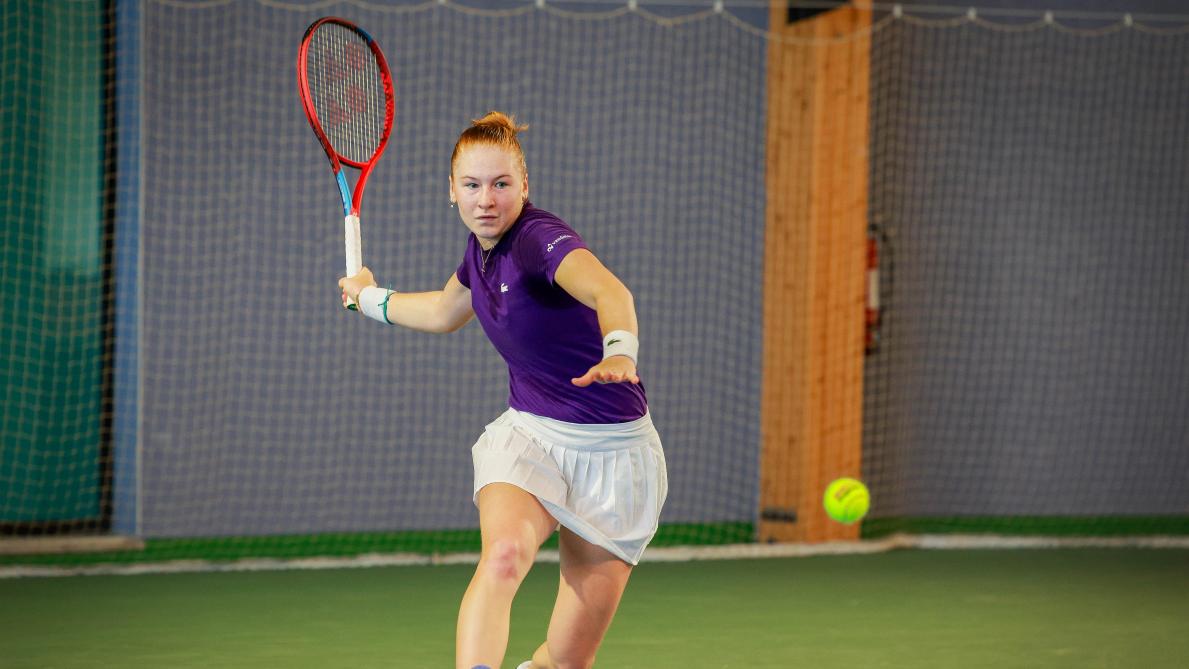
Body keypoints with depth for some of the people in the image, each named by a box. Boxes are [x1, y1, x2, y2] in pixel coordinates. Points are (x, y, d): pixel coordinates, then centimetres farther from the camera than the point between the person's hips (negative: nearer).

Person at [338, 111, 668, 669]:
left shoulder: (541, 237, -20)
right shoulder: (481, 247, 4)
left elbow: (608, 291, -43)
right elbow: (445, 313, 29)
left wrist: (619, 351, -64)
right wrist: (371, 298, 41)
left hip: (612, 451, -5)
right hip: (529, 434, 5)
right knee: (504, 553, -32)